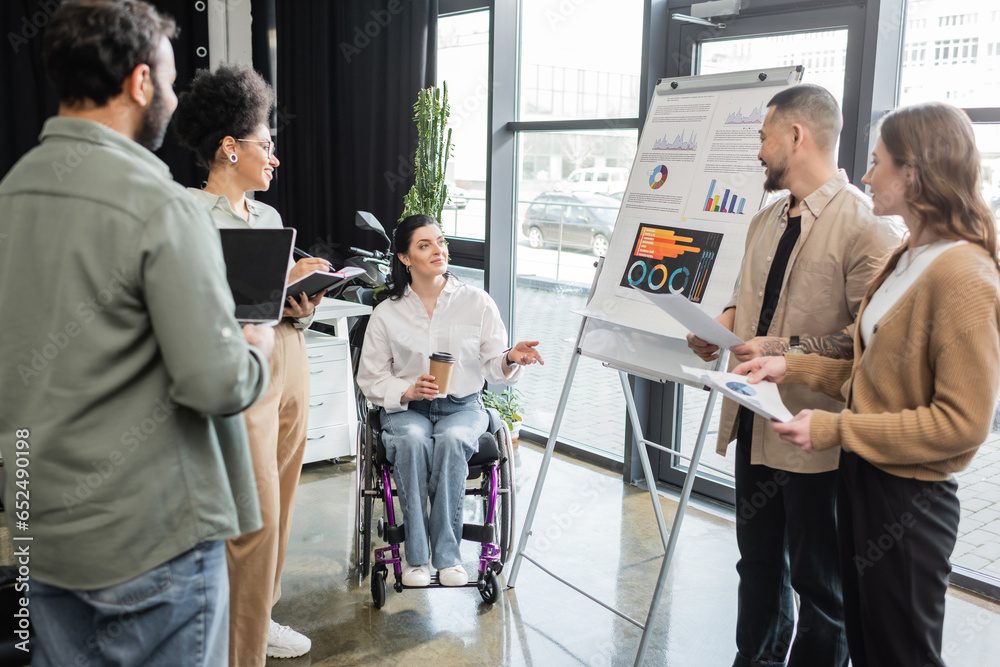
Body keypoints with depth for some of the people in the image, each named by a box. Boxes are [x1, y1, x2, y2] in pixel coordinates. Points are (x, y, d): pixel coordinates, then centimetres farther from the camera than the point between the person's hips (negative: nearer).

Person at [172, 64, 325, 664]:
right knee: (255, 516, -4)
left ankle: (259, 616, 35)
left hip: (290, 362, 8)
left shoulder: (269, 215, 15)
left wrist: (303, 308, -3)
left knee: (279, 503, 15)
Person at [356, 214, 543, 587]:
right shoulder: (387, 313, 4)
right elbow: (371, 379, 5)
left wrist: (510, 359, -21)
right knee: (412, 441, -34)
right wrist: (408, 391, -14)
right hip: (406, 409, 0)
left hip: (463, 406, 0)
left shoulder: (477, 302, 4)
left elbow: (493, 367, 3)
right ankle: (416, 557, -26)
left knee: (451, 440, -34)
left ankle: (447, 555, -26)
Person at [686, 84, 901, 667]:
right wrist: (724, 325, 3)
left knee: (819, 579, 9)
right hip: (756, 420, 8)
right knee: (759, 560, 22)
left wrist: (787, 349, -22)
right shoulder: (767, 222, 12)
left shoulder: (863, 225, -16)